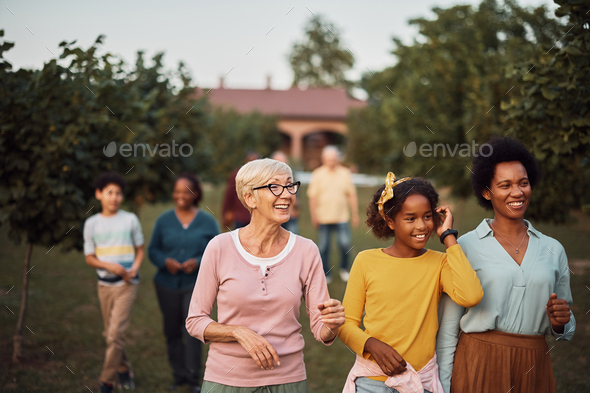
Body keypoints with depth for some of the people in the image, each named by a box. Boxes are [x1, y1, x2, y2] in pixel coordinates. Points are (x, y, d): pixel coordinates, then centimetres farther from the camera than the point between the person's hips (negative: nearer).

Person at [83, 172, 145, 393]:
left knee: (115, 333, -12)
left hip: (126, 283, -3)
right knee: (110, 333, 12)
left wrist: (134, 268, -12)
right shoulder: (91, 224, 2)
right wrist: (109, 266, -15)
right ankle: (124, 370, 33)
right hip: (105, 284, 3)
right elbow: (89, 258, 3)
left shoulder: (130, 220, 0)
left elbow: (140, 250, 7)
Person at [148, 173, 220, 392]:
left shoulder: (208, 222, 0)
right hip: (167, 284, 3)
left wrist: (198, 262, -18)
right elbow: (153, 250, 5)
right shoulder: (163, 221, 4)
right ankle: (179, 375, 25)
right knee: (172, 331, 10)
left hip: (196, 283, -2)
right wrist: (165, 261, -15)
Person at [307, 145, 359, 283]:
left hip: (342, 217, 0)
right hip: (323, 218, 0)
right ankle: (326, 274, 16)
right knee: (323, 247, 2)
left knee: (345, 243, -9)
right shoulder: (317, 174, 2)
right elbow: (313, 196, 1)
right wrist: (314, 215, -4)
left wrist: (355, 214, 7)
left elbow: (351, 195, 8)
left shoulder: (345, 173, 5)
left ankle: (344, 269, 15)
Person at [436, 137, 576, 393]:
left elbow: (564, 330, 15)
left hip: (533, 369, 3)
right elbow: (447, 327, -3)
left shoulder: (553, 250, 7)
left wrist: (559, 323, -7)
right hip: (478, 365, -3)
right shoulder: (465, 247, -4)